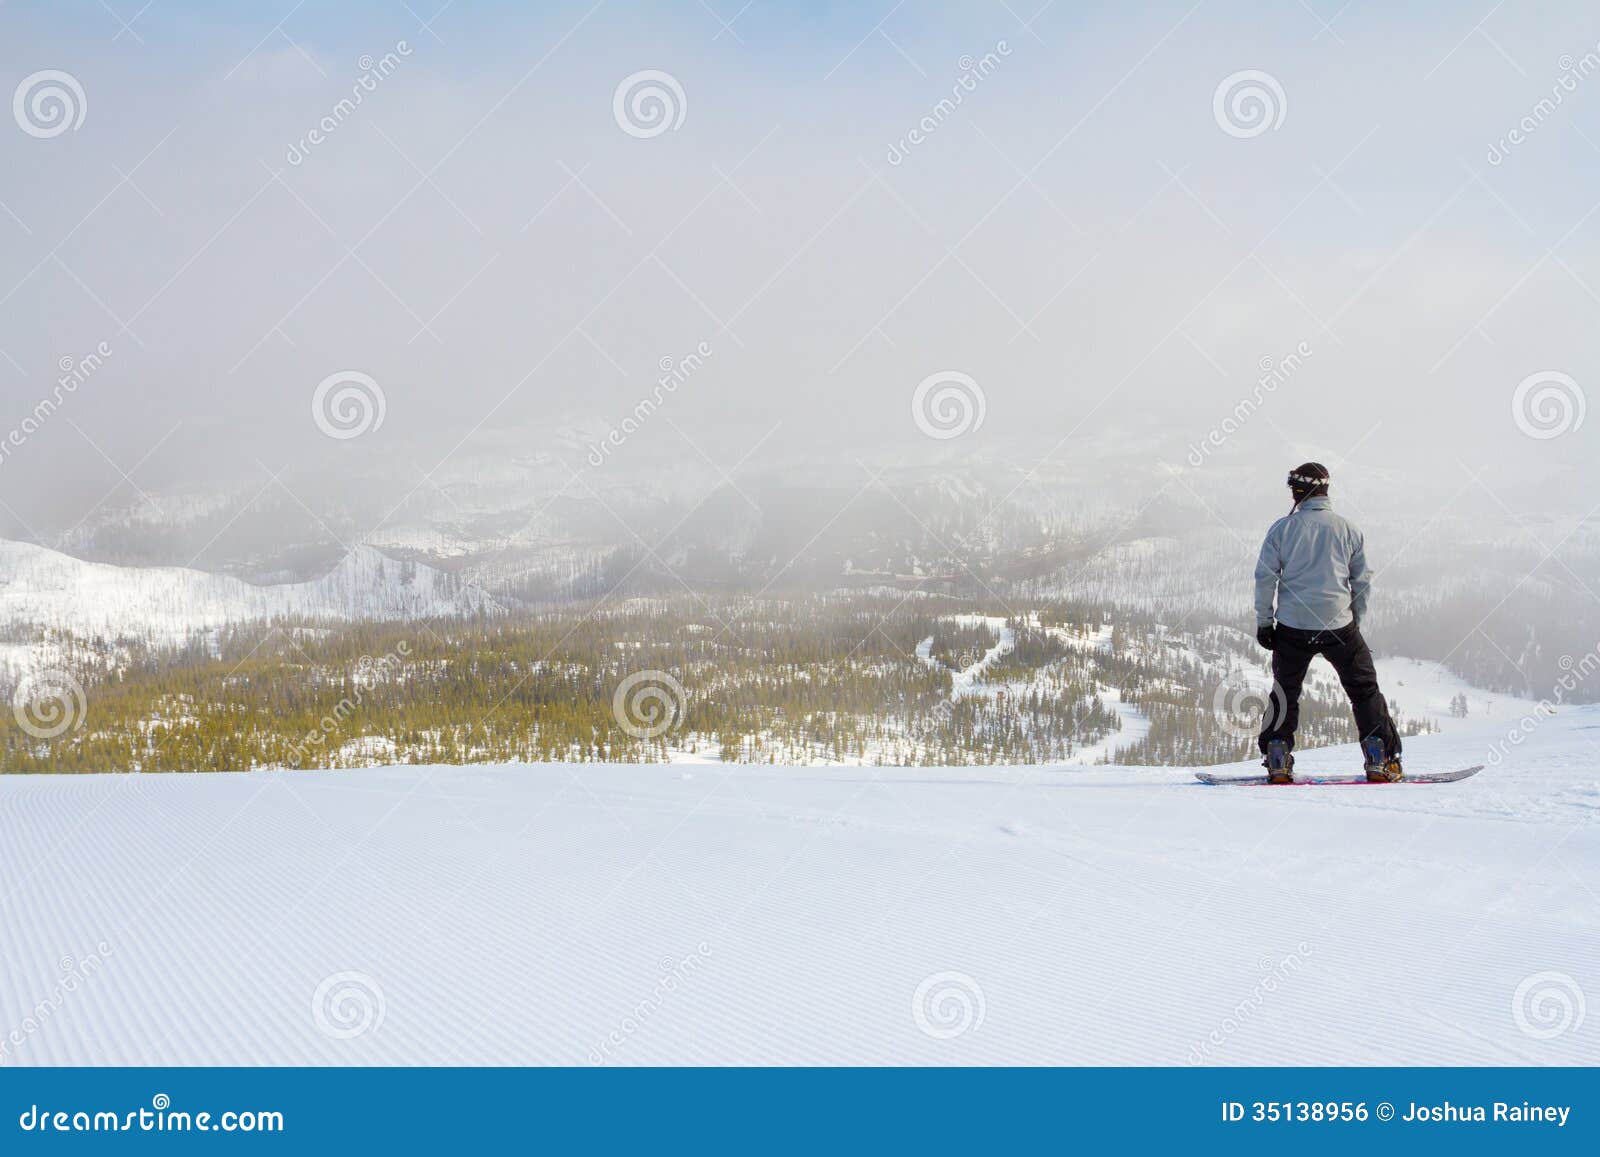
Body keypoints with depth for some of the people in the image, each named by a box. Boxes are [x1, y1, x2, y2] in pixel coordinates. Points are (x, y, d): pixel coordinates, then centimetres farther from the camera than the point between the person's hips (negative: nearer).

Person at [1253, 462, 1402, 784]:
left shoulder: (1282, 528, -2)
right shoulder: (1348, 529, 2)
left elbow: (1265, 576, -2)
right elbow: (1363, 581, 5)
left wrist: (1264, 621, 6)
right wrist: (1355, 622, 17)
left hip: (1293, 626, 0)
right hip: (1339, 625, 0)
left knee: (1285, 692, 15)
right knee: (1364, 690, 10)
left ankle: (1277, 761, 8)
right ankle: (1380, 760, 3)